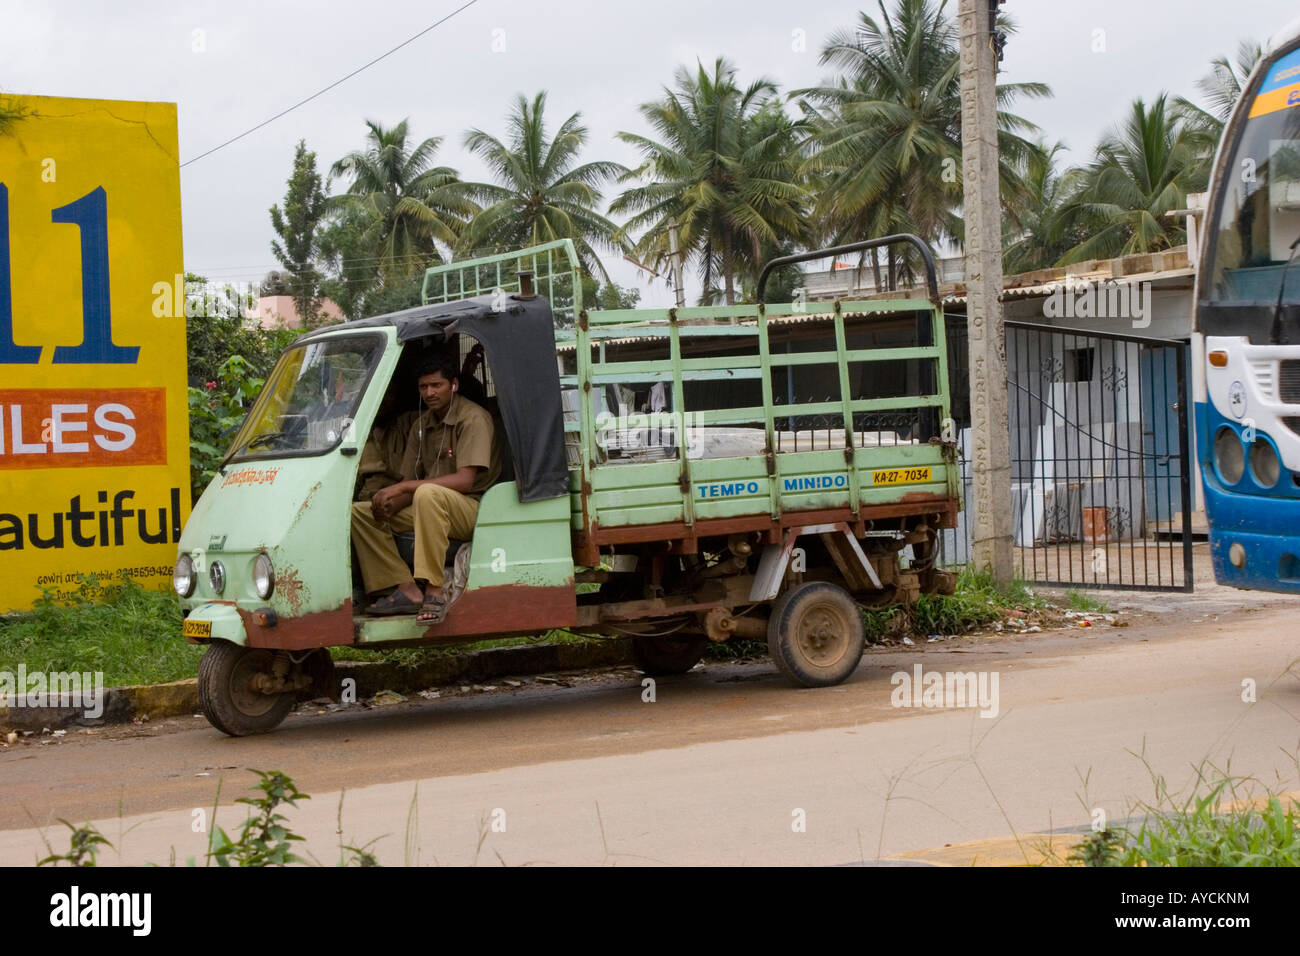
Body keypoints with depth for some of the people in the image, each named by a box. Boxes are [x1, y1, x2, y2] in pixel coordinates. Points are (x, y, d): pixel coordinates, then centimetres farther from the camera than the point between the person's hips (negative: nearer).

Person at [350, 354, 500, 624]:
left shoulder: (473, 418, -11)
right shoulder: (421, 425, 13)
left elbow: (465, 480, -23)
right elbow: (410, 483, 12)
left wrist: (402, 487, -25)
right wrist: (389, 504, -14)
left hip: (472, 509, -8)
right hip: (431, 507, 8)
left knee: (428, 494, -39)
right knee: (359, 511, -4)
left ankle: (434, 590, -37)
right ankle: (406, 589, -16)